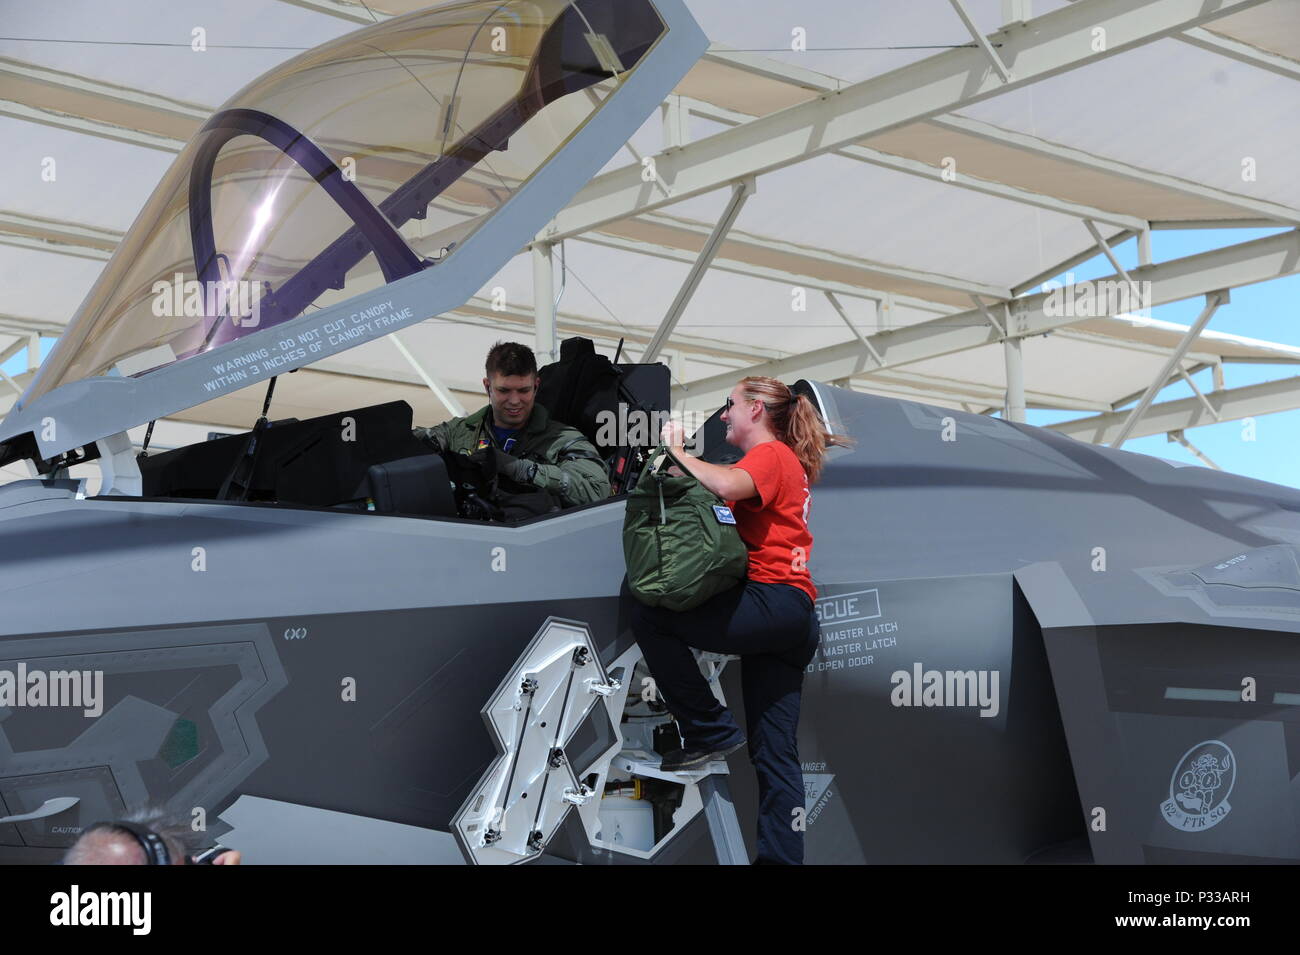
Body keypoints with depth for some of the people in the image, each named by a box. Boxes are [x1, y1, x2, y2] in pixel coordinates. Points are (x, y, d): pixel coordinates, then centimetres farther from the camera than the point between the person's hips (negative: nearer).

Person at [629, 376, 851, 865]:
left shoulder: (770, 454, -3)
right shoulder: (786, 461, 27)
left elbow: (727, 486, -25)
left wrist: (679, 452, -10)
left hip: (773, 601, -10)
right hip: (791, 619, 10)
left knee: (646, 613, -14)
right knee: (774, 751, 7)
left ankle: (710, 730, -9)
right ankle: (781, 854, 7)